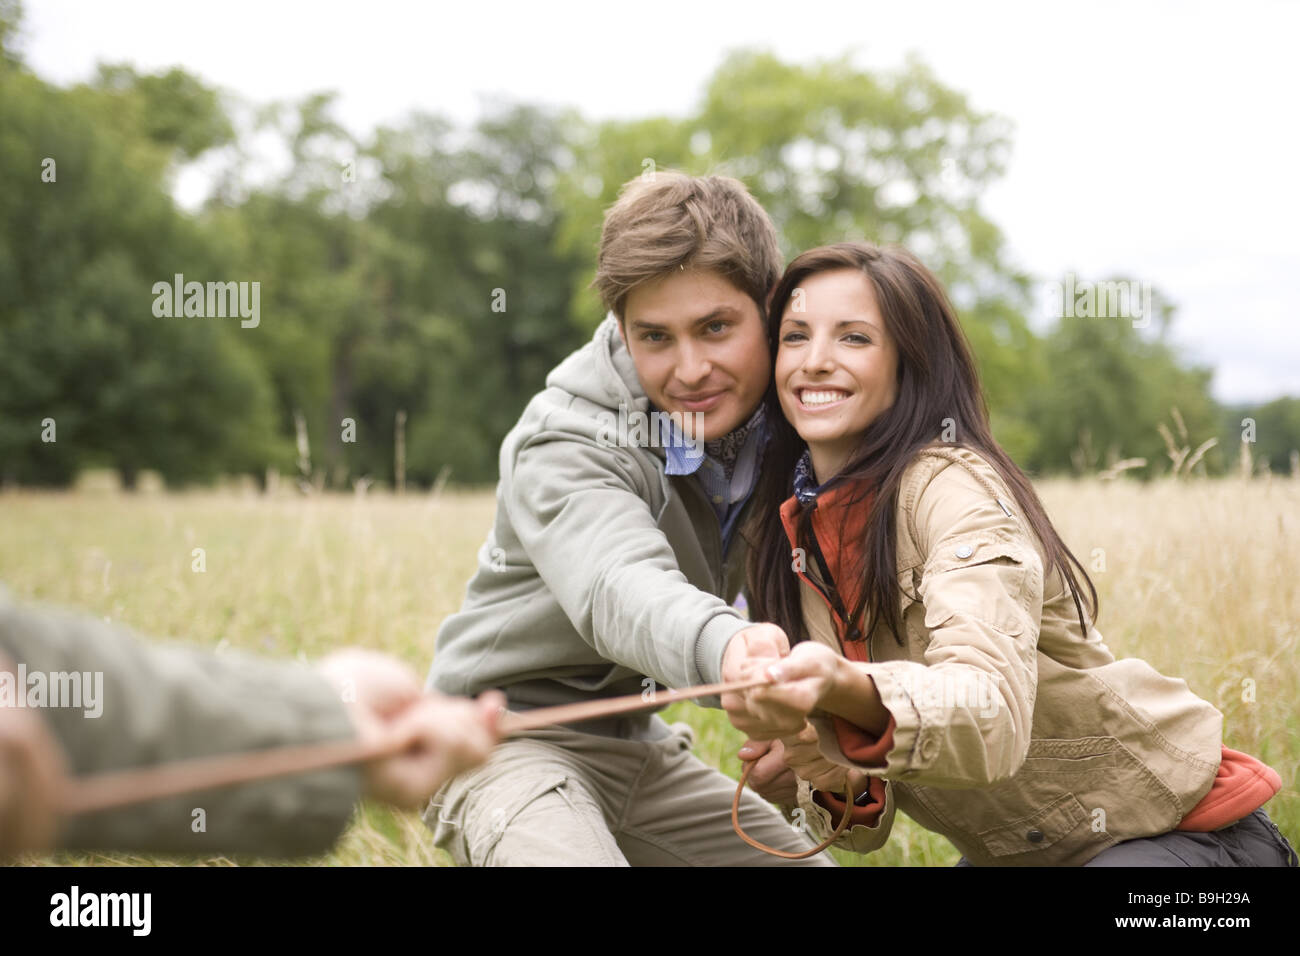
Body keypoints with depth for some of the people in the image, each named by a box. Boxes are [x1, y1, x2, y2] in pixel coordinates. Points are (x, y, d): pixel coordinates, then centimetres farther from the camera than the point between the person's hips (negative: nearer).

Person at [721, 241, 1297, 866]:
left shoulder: (952, 487, -21)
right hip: (1016, 850, 6)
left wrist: (846, 690, -55)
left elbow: (994, 713, -38)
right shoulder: (789, 533, -1)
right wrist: (836, 786, -23)